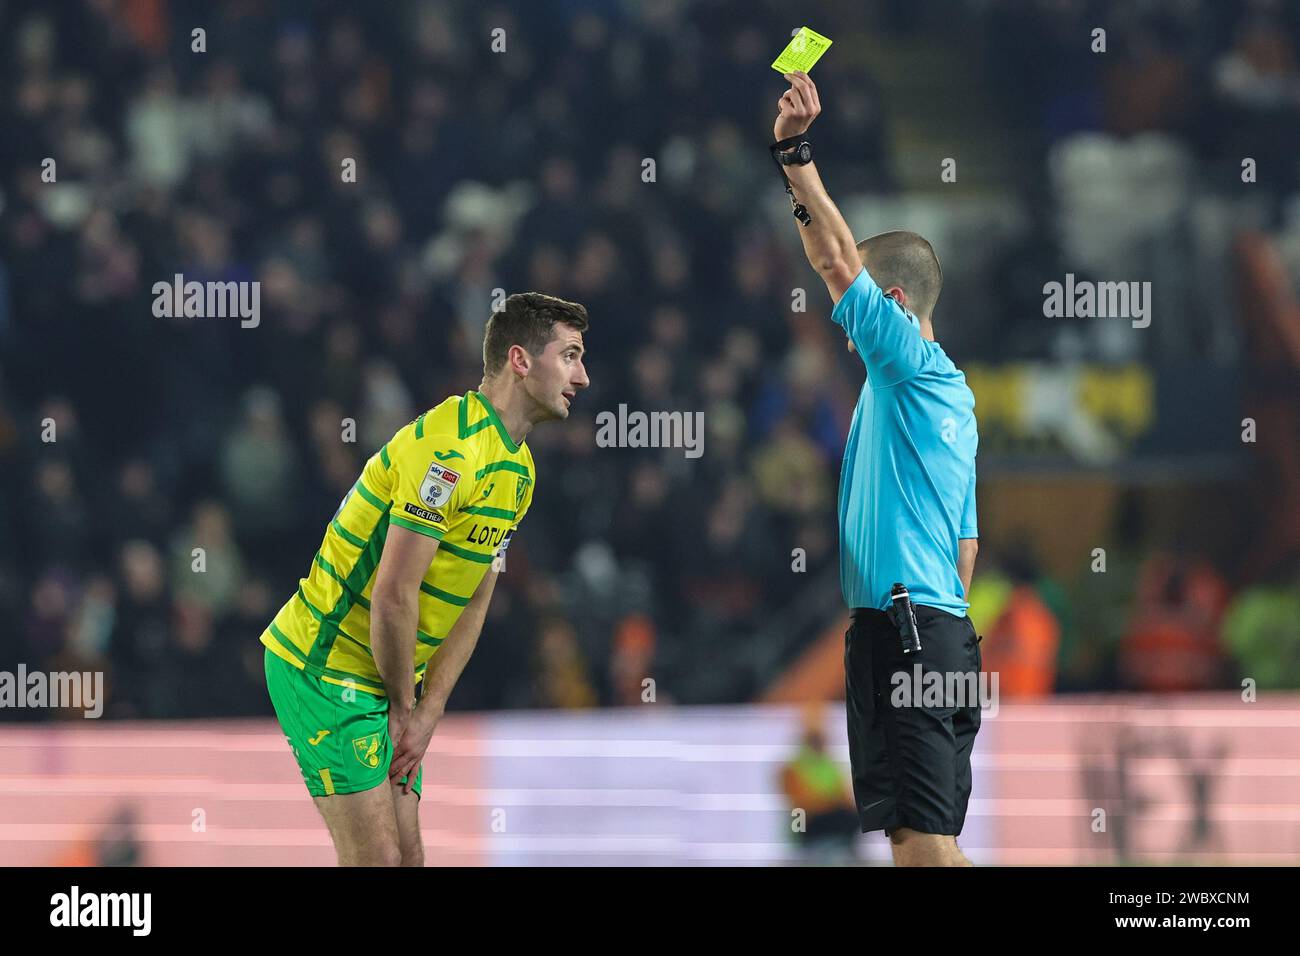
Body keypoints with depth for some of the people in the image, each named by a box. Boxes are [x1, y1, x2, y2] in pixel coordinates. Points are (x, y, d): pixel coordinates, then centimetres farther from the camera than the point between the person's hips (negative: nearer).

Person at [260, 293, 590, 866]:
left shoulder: (518, 469, 11)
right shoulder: (450, 448, -22)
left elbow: (473, 604, 12)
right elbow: (394, 596, -24)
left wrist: (427, 712, 3)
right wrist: (404, 704, -10)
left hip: (383, 680, 9)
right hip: (324, 665, -9)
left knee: (406, 858, 6)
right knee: (377, 859, -14)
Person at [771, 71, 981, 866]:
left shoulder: (908, 363, -5)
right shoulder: (953, 394, 20)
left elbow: (834, 256, -10)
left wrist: (793, 152, -7)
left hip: (900, 624, -9)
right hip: (945, 624, 9)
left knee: (925, 841, -14)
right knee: (927, 839, 8)